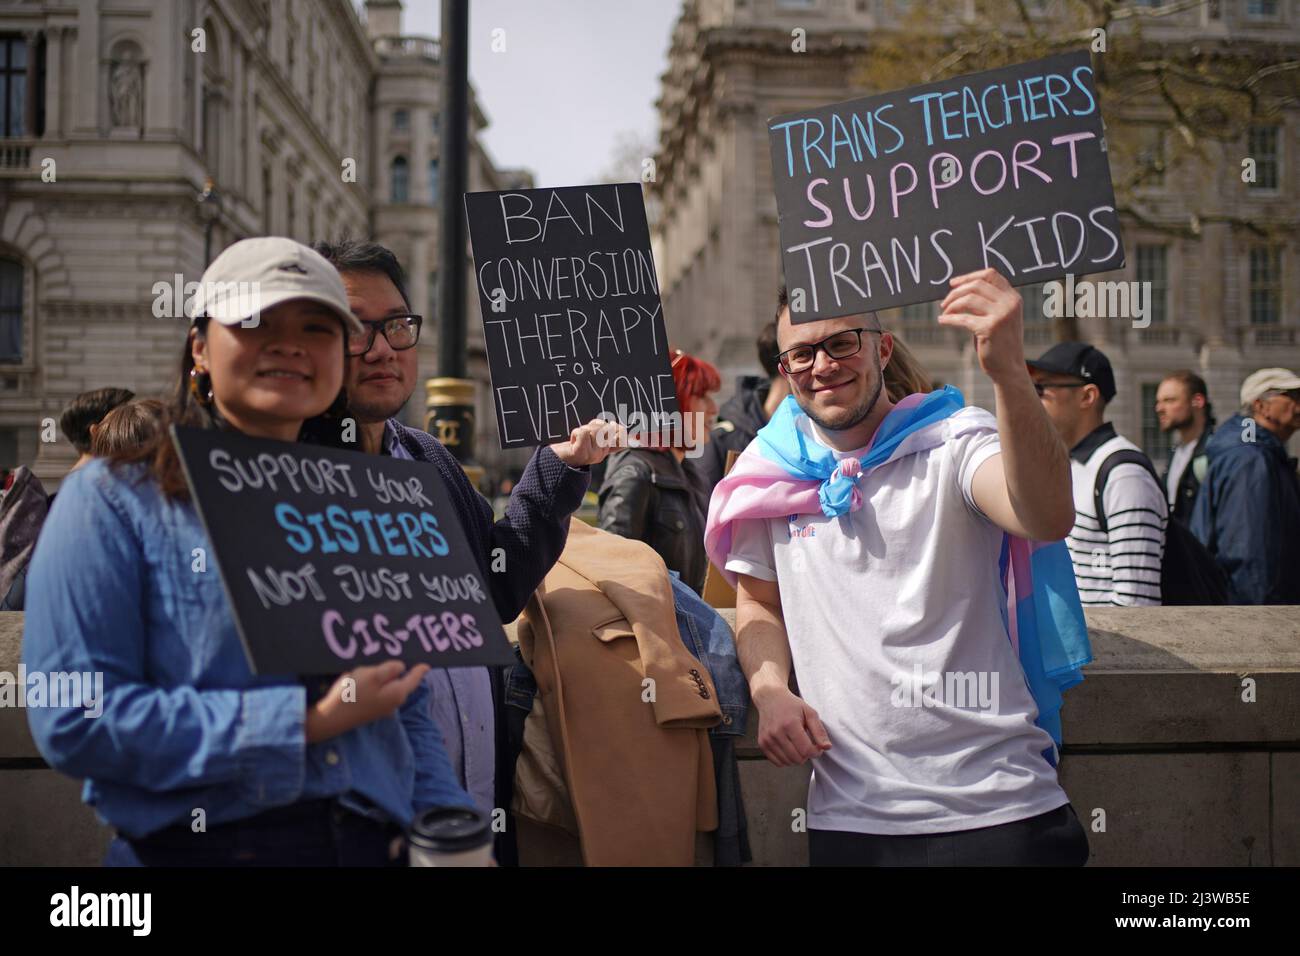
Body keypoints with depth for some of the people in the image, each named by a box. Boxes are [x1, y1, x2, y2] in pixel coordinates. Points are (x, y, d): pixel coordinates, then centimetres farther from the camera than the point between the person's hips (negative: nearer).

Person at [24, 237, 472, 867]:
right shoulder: (113, 500, -5)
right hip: (198, 845, -4)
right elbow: (73, 720, -15)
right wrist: (304, 725, -18)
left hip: (369, 841, 5)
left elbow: (410, 713, 12)